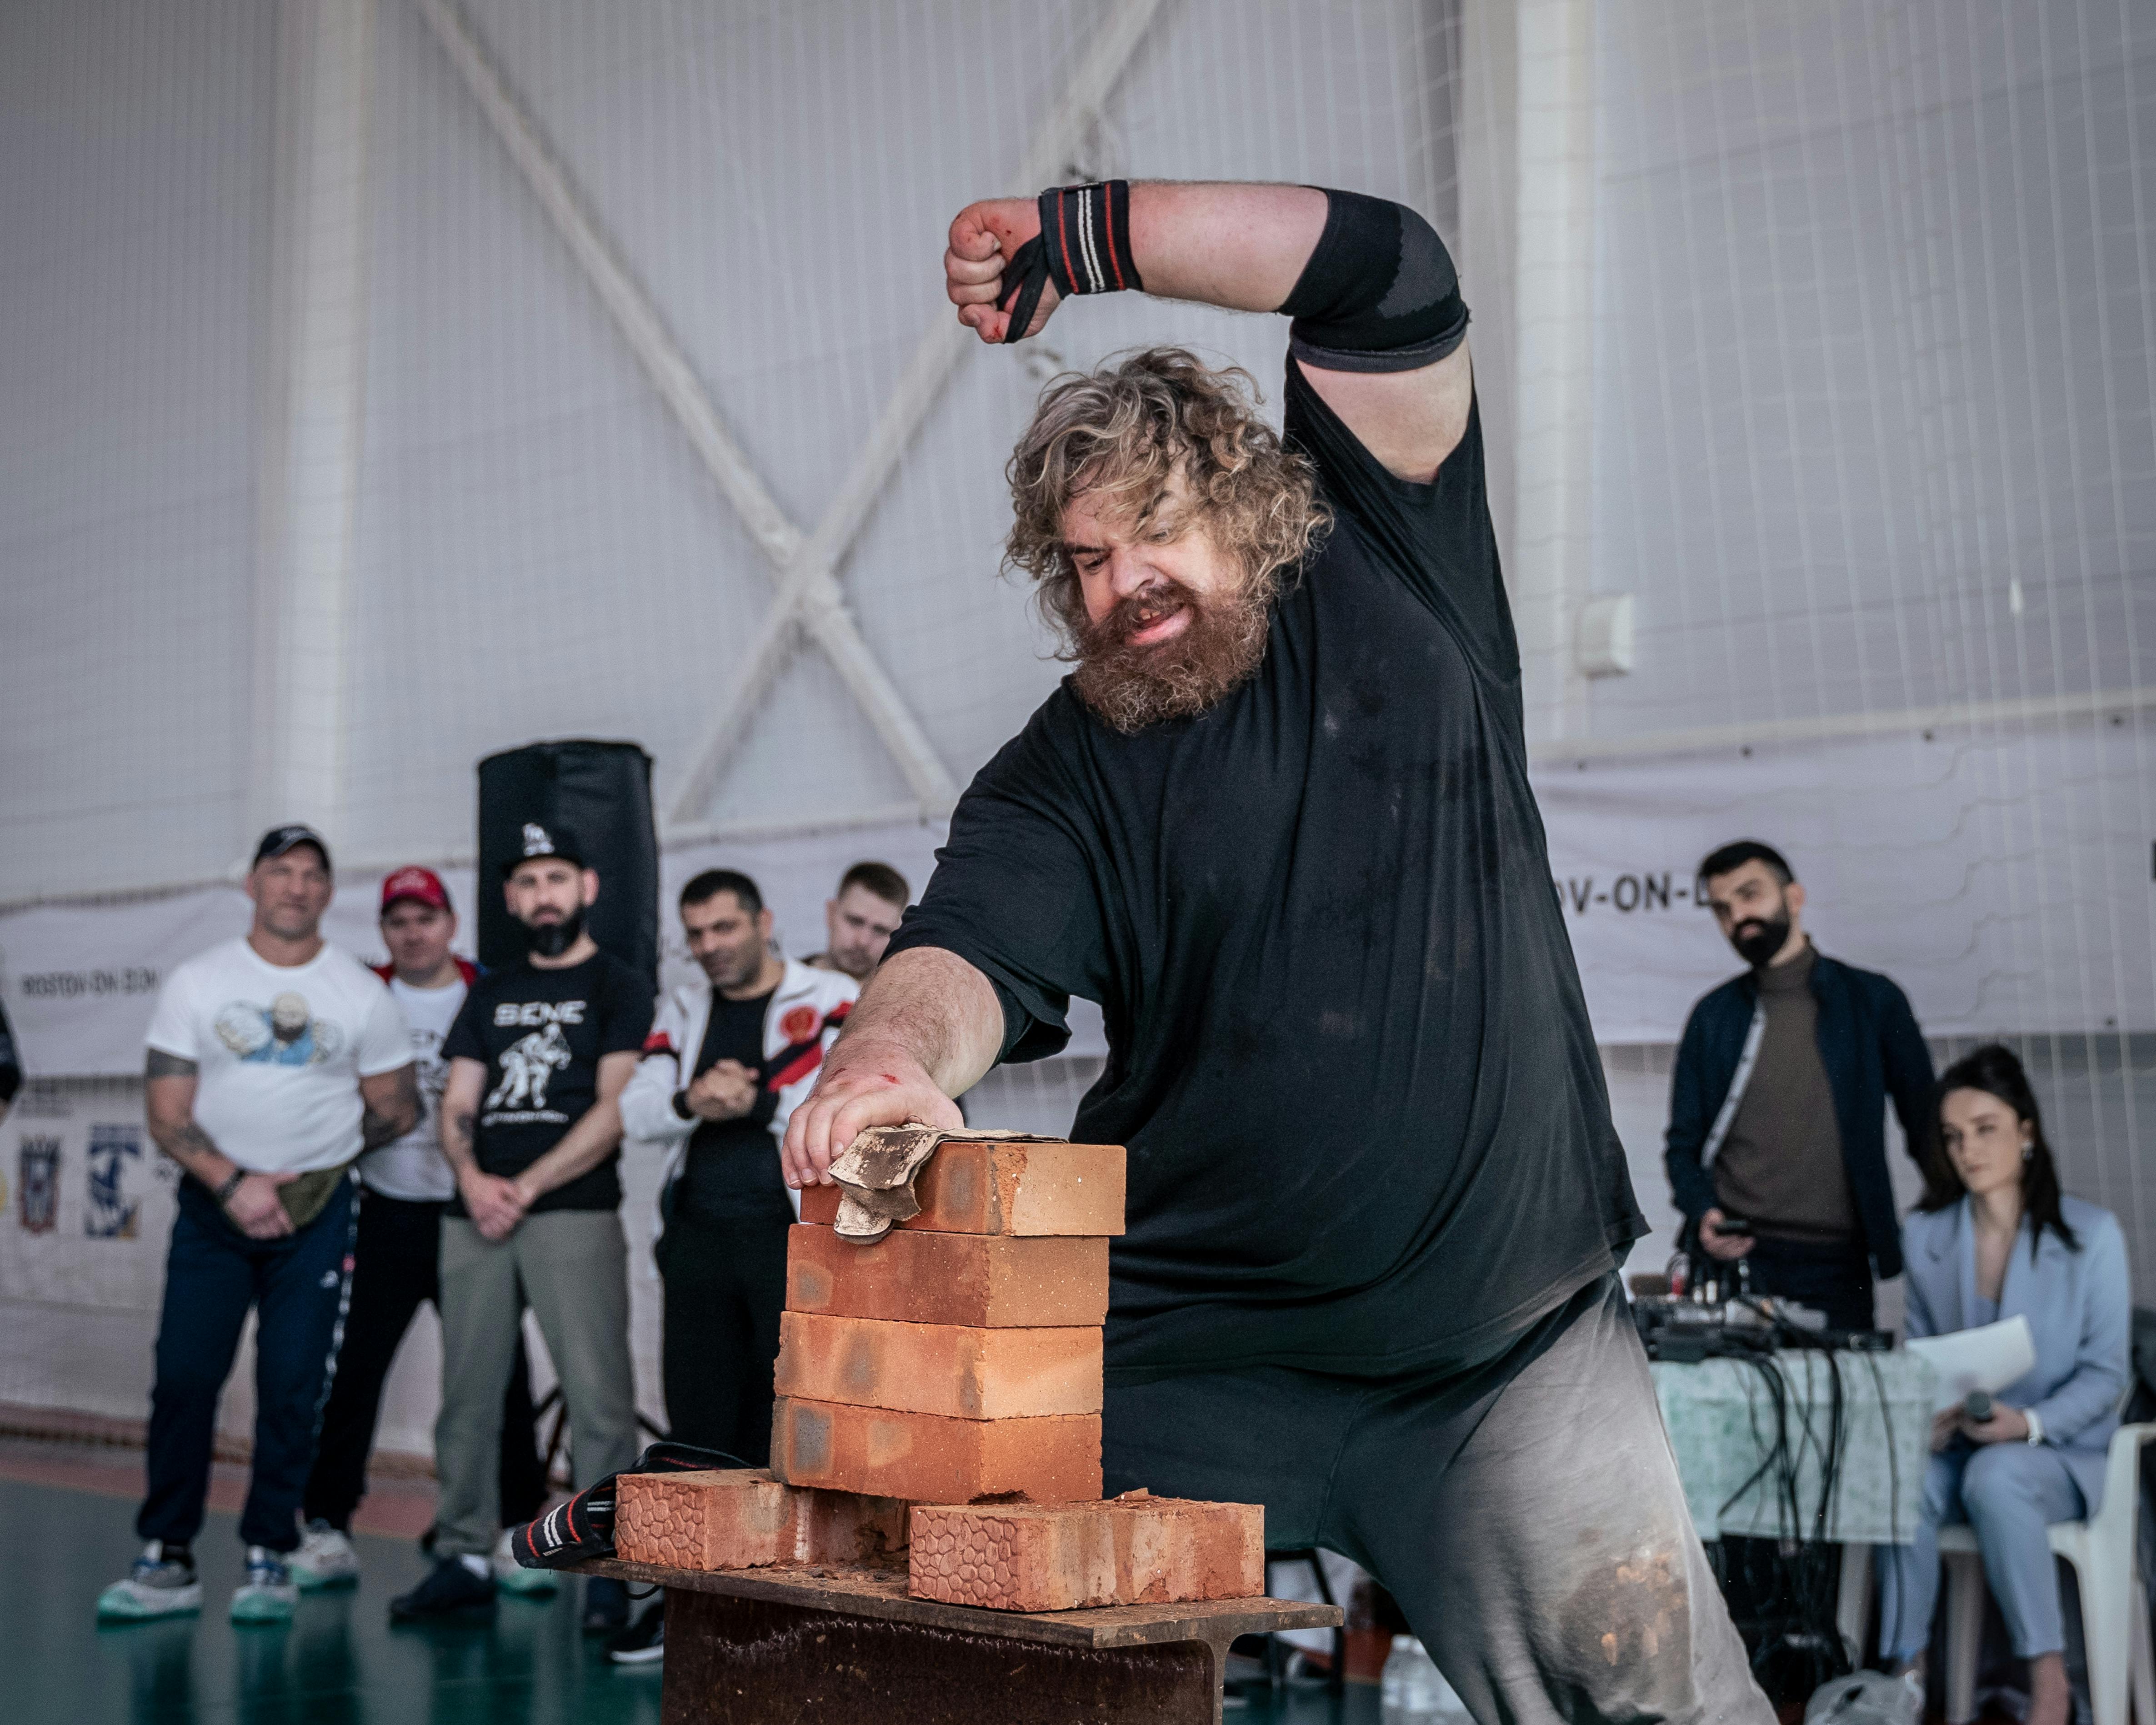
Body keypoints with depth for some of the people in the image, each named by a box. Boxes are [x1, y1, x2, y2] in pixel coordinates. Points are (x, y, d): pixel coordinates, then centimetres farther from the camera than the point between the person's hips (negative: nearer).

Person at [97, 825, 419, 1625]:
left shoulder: (363, 994, 3)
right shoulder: (196, 983, 3)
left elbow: (398, 1110, 9)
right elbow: (166, 1114, -2)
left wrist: (313, 1162, 3)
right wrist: (233, 1183, -15)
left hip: (316, 1208, 0)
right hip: (212, 1202, 0)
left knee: (292, 1392, -2)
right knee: (183, 1379, -5)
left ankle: (269, 1559, 9)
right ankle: (167, 1560, 4)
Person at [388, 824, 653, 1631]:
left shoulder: (618, 988, 5)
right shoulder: (490, 994, 21)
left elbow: (616, 1109, -6)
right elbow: (456, 1107, 16)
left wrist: (526, 1187, -12)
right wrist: (472, 1176, -5)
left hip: (575, 1212, -5)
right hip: (474, 1216, 5)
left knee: (597, 1397, -10)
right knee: (467, 1396, 7)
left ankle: (609, 1568, -8)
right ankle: (465, 1560, 15)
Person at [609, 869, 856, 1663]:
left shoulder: (832, 1000, 3)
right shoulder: (683, 1012, 17)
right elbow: (636, 1112, 7)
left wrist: (757, 1102, -18)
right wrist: (691, 1102, -13)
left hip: (795, 1232, -4)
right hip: (699, 1233, 4)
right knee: (698, 1415, 6)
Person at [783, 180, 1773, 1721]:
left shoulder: (1385, 580, 5)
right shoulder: (1058, 780, 3)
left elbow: (1386, 277, -4)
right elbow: (969, 951, -17)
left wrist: (1077, 235, -5)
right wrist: (896, 1057, -41)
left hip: (1513, 1347, 0)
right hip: (1188, 1368, 1)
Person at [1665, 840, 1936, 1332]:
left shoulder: (1872, 1001, 6)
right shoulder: (1714, 1016, 12)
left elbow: (1927, 1126, 7)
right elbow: (1684, 1143, 13)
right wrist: (1702, 1213, -6)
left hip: (1835, 1269, -1)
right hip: (1734, 1258, 1)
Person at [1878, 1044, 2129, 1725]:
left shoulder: (2091, 1233, -4)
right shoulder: (1924, 1235, 7)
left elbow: (2106, 1373, -5)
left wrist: (2028, 1424, -21)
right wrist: (1927, 1415, -12)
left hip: (2063, 1453, -3)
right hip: (1958, 1447, 3)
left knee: (1995, 1477, -37)